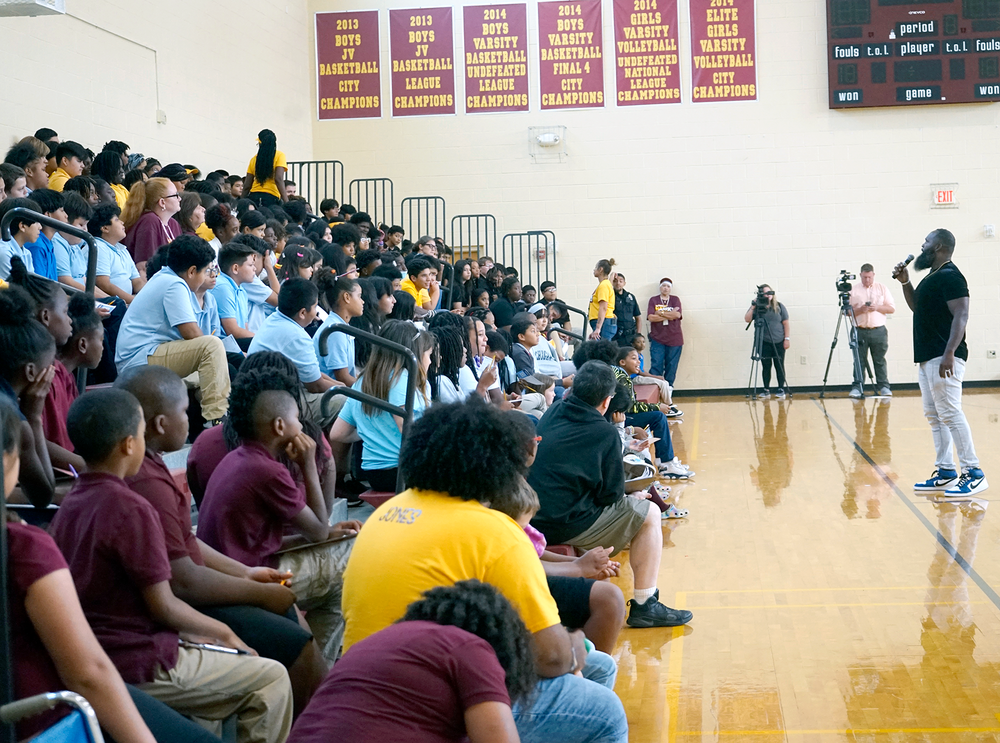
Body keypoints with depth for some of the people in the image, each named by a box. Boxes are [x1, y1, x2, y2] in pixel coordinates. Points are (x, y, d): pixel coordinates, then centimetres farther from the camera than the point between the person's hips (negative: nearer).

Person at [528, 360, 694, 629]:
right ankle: (644, 605, 7)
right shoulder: (605, 433, -11)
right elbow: (612, 495, -5)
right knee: (648, 513, 8)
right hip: (567, 525, -8)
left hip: (531, 520, 8)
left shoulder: (552, 414, 8)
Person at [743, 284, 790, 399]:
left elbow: (785, 323, 4)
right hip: (764, 343, 0)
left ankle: (781, 389, 10)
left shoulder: (779, 306, 4)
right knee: (766, 366, 2)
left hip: (779, 342, 0)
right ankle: (766, 390, 7)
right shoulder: (757, 307, 4)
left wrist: (787, 338, -2)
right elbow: (747, 319, -5)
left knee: (779, 366, 3)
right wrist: (753, 308, -17)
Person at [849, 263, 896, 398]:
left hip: (879, 331, 0)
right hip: (860, 330, 0)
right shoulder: (854, 291, 8)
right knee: (859, 360, 0)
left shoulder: (882, 288, 9)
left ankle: (883, 386, 8)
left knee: (880, 360, 3)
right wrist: (859, 310, -12)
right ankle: (856, 387, 2)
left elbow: (892, 308, 6)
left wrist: (877, 308, -10)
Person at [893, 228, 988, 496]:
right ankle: (945, 472, 14)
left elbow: (961, 316, -20)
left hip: (943, 358, -10)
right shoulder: (933, 277, 18)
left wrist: (949, 353, -28)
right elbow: (917, 307, 31)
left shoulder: (950, 277, -12)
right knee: (934, 416, 10)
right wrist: (905, 282, 16)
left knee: (950, 413, -11)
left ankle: (973, 473, -9)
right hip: (927, 358, 10)